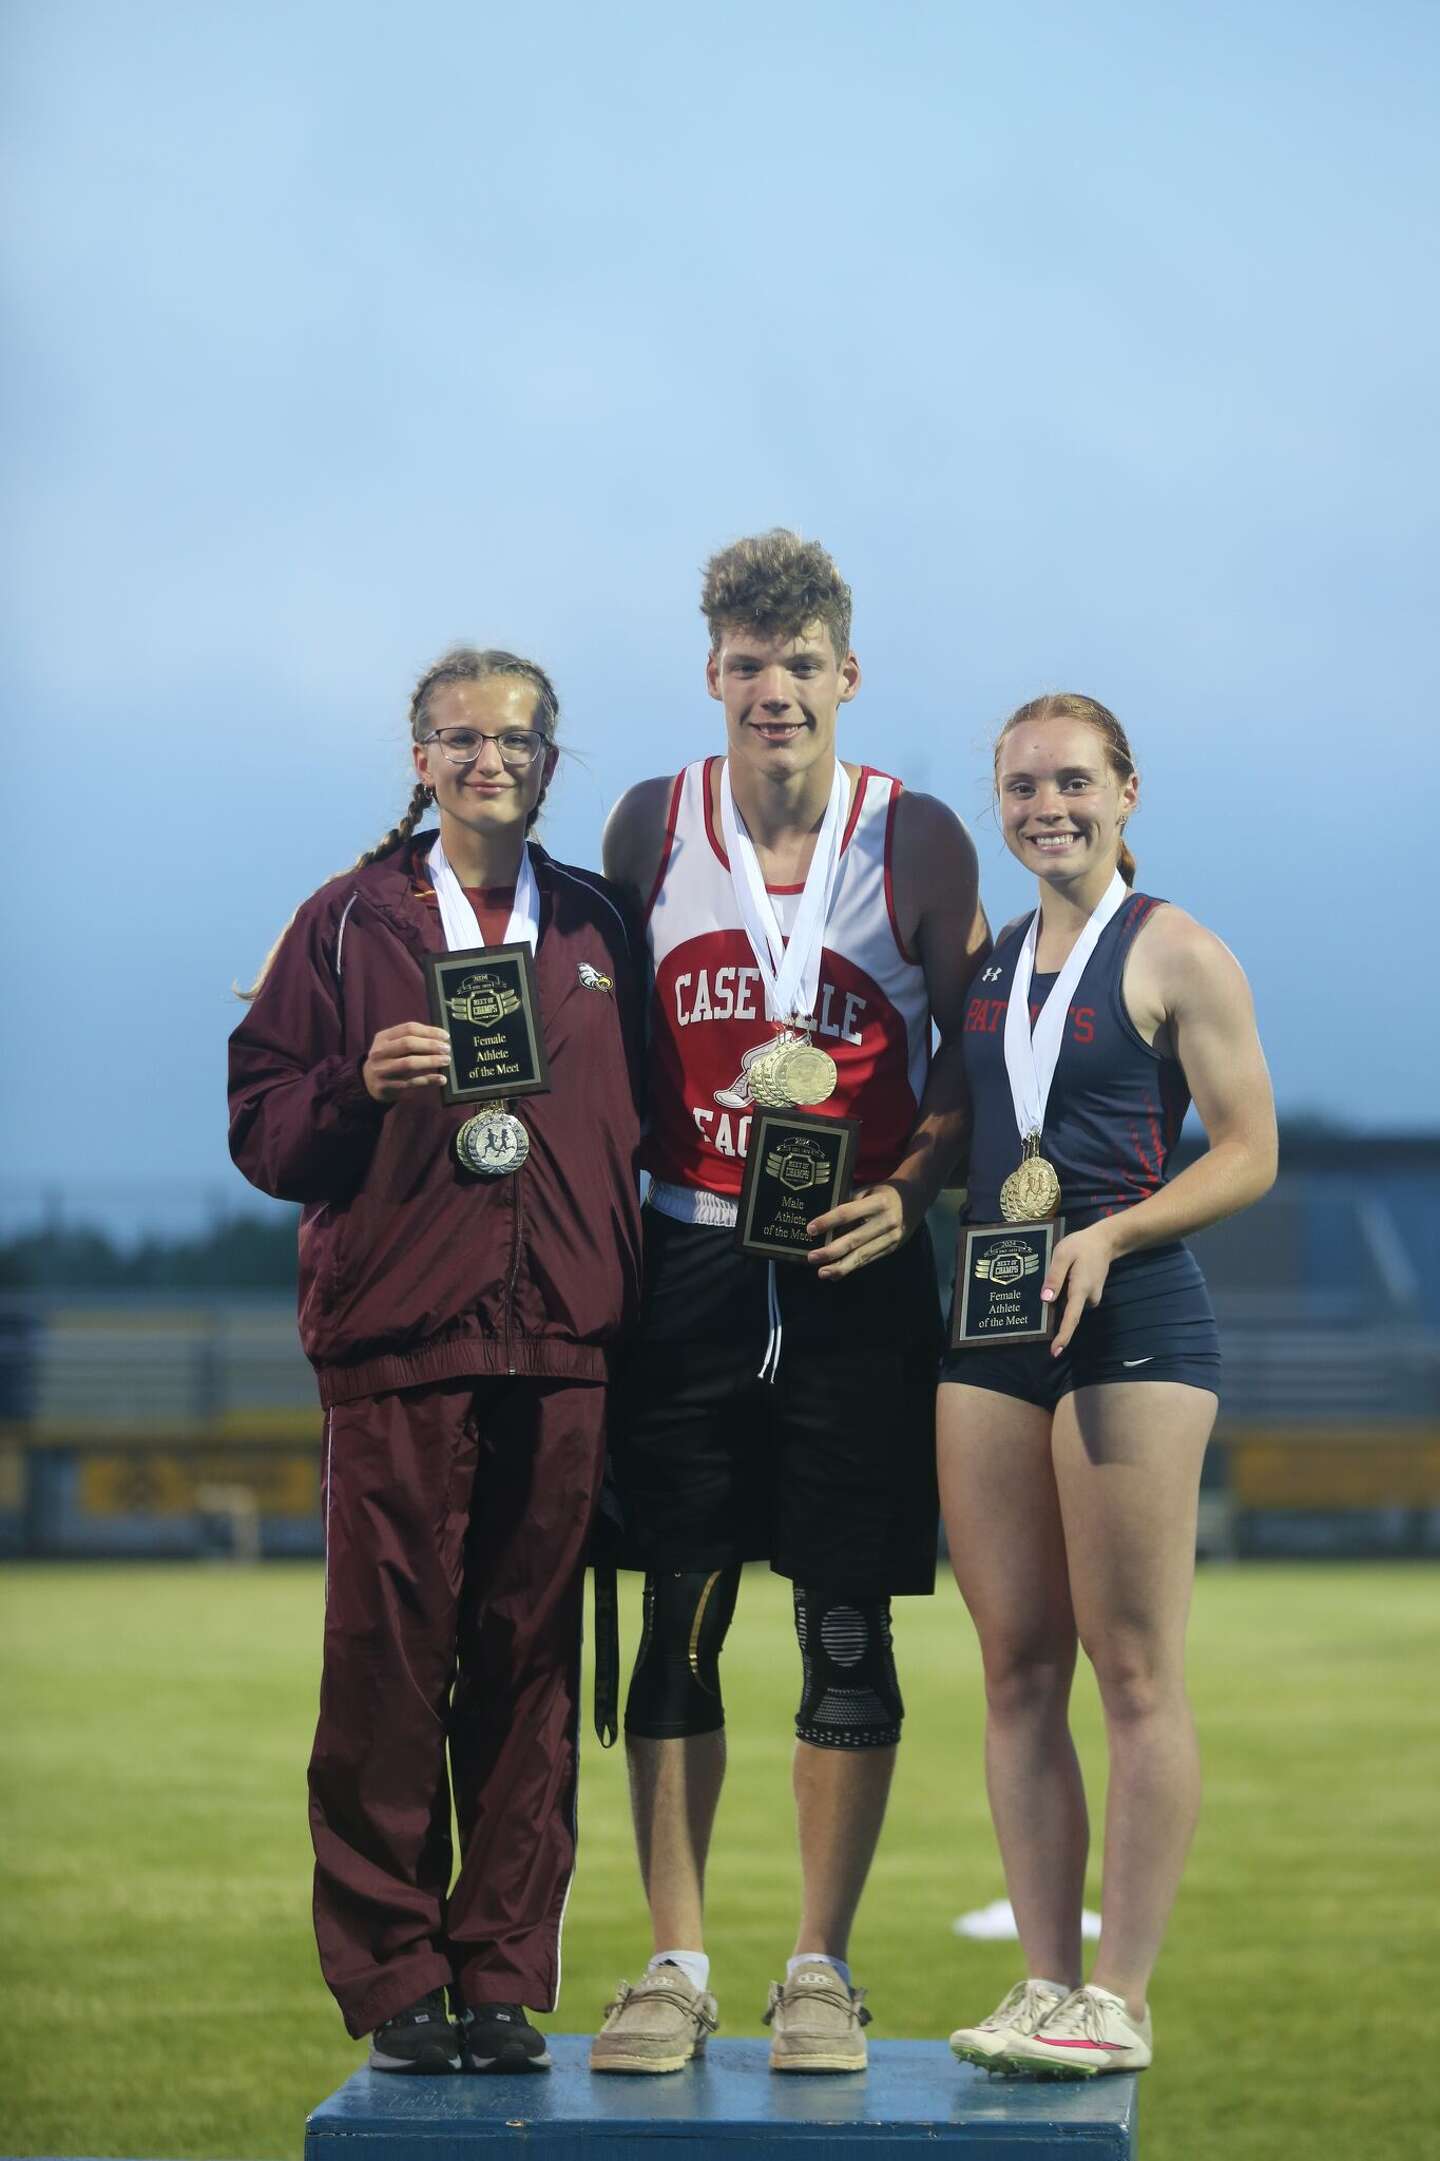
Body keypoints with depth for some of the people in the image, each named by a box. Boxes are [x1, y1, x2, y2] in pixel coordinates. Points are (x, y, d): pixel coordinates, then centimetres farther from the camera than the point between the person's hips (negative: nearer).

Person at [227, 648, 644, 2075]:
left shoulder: (595, 930, 15)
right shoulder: (349, 924, 8)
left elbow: (642, 1127, 16)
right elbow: (260, 1124, 5)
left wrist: (626, 1296, 2)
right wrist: (364, 1089, -13)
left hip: (561, 1342, 2)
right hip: (397, 1340, -2)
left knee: (530, 1667, 3)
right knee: (387, 1663, -3)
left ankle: (505, 1980, 9)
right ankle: (393, 1984, 5)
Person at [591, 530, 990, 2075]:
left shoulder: (916, 842, 0)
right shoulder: (649, 828, 5)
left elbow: (974, 1061, 6)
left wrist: (911, 1190, -10)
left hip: (857, 1272, -1)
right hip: (687, 1266, 1)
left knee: (847, 1631, 2)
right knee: (676, 1622, 1)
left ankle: (820, 1969, 10)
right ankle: (675, 1967, 8)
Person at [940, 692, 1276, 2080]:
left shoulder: (1172, 953, -2)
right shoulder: (985, 958, 16)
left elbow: (1249, 1151, -5)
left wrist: (1109, 1234, -17)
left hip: (1134, 1324, -6)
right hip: (990, 1325, 6)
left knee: (1134, 1669, -4)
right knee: (1015, 1667, 5)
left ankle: (1120, 1997, -1)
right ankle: (1044, 1983, 10)